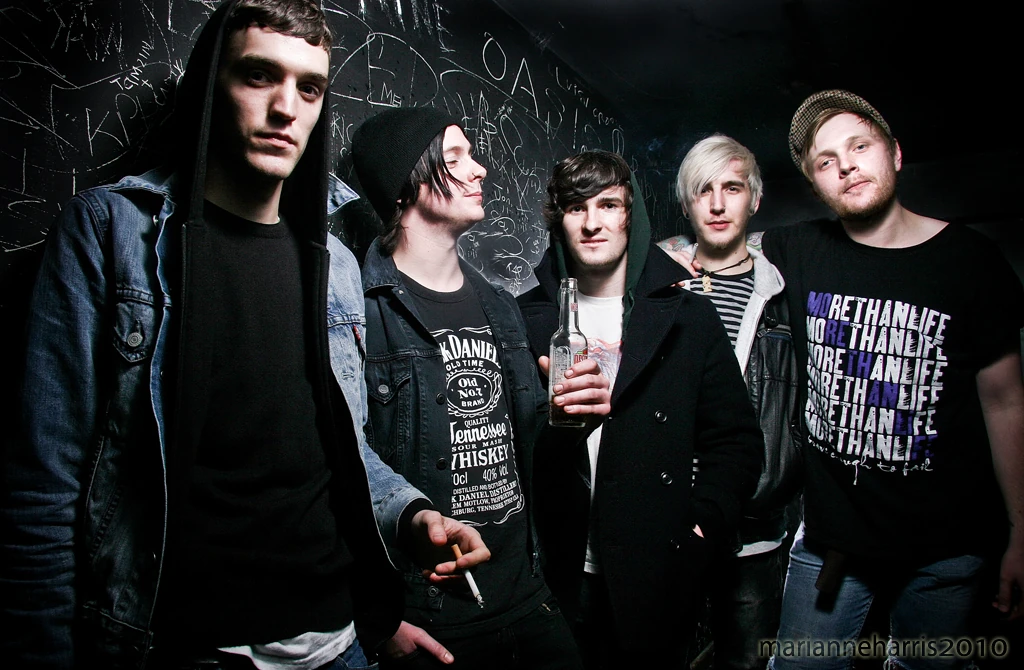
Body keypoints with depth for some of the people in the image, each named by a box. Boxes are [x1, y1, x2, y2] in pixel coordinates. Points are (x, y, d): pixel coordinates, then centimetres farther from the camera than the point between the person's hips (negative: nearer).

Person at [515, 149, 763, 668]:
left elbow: (734, 440, 3)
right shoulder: (526, 319, 2)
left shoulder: (690, 319, 2)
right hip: (554, 573, 0)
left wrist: (702, 523, -7)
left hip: (656, 578, 0)